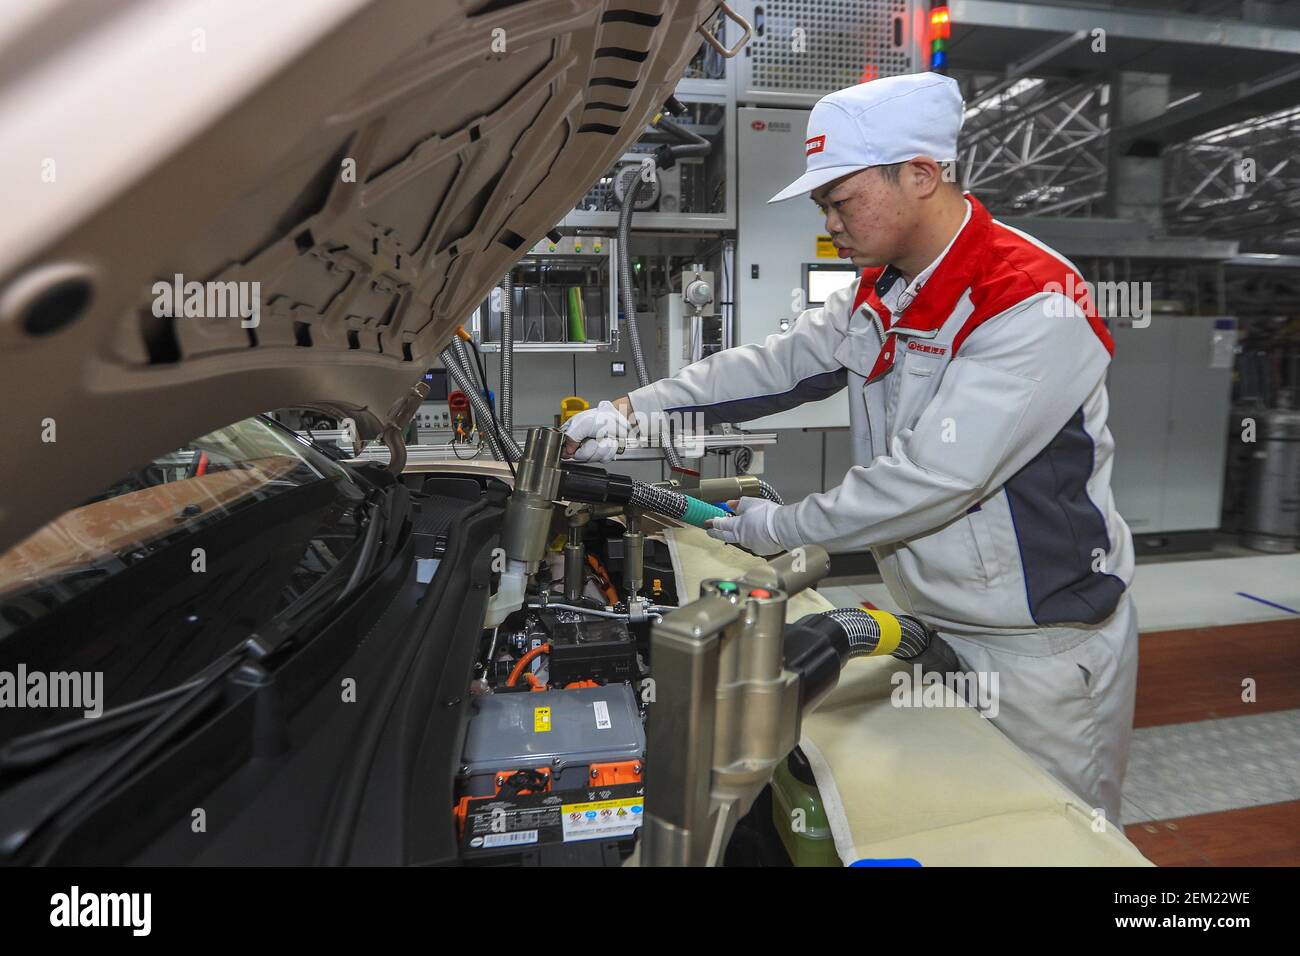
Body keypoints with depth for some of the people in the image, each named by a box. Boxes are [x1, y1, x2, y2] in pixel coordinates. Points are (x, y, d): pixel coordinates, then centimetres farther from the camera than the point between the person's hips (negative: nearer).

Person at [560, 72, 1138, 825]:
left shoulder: (1034, 308, -25)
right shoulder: (877, 296, 3)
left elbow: (931, 480, -29)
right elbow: (770, 366, 5)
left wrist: (779, 527, -18)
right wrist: (634, 411, -3)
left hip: (1042, 648, -7)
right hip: (933, 624, 8)